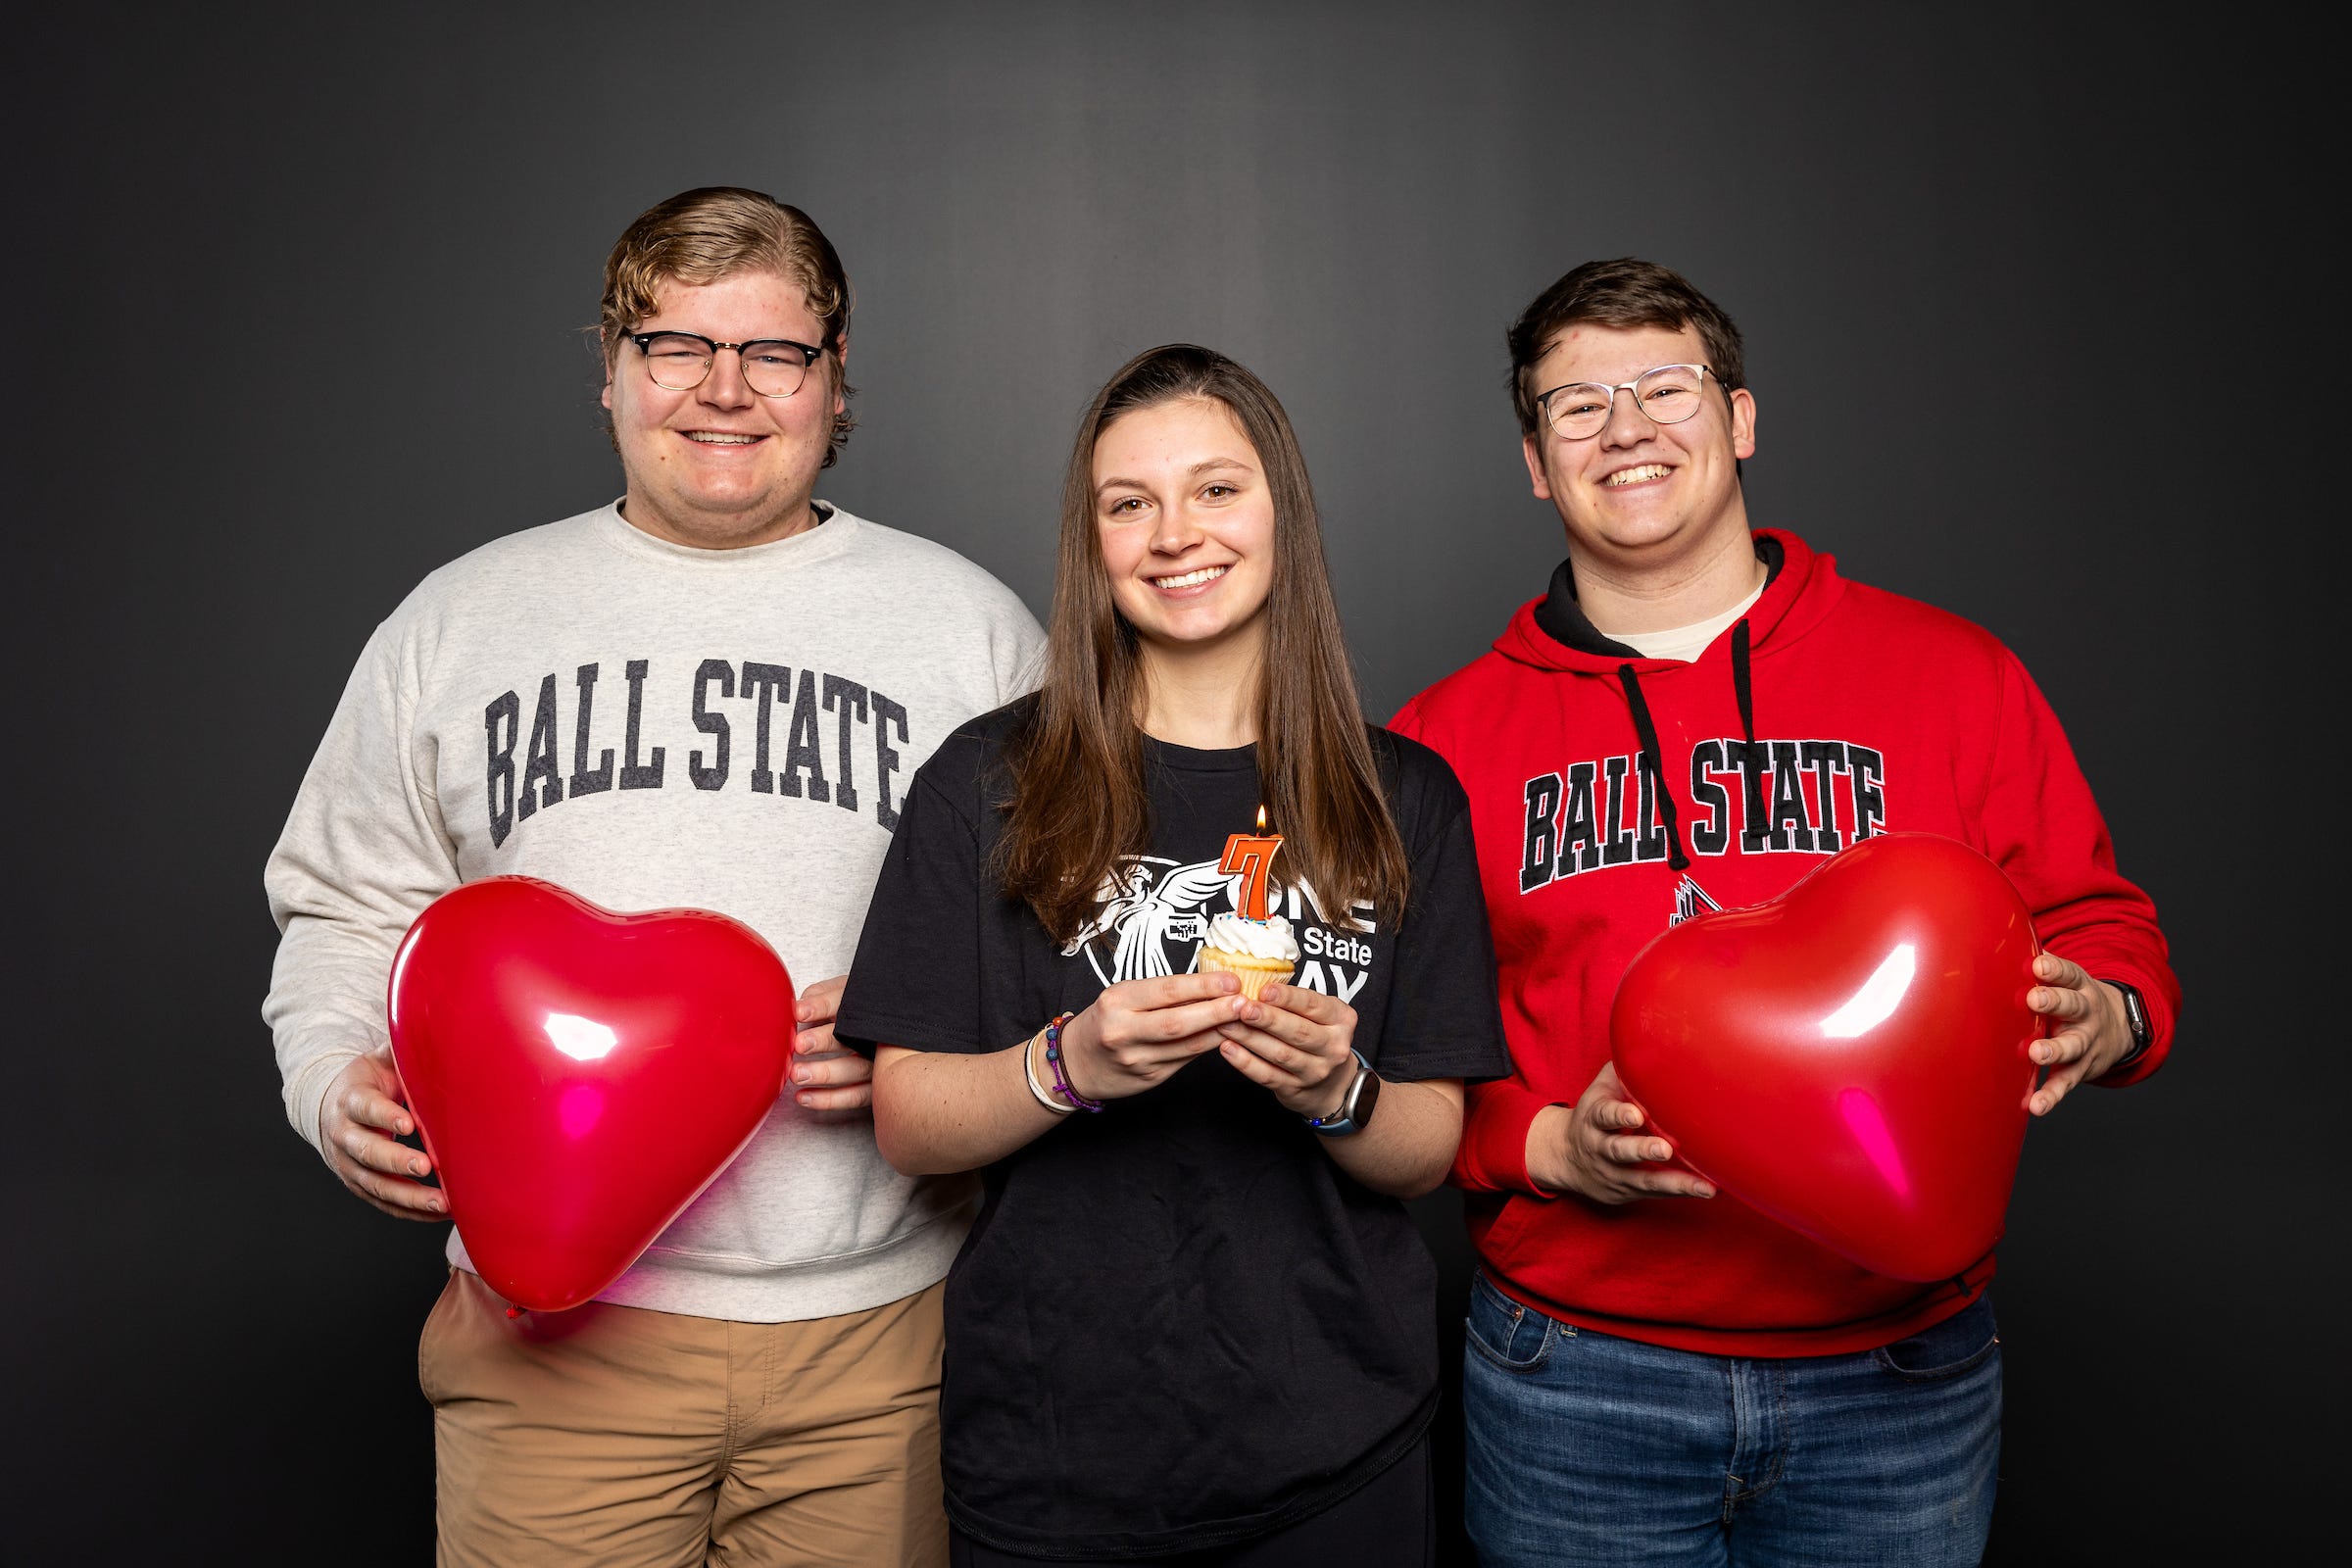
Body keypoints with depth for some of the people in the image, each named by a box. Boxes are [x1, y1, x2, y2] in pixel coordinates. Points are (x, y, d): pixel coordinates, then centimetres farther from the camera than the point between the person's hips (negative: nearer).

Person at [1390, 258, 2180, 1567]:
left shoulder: (1950, 676, 2)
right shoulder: (1445, 741, 0)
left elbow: (2100, 925, 7)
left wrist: (2103, 1016, -15)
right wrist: (1543, 1144, -14)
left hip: (1901, 1378, 1)